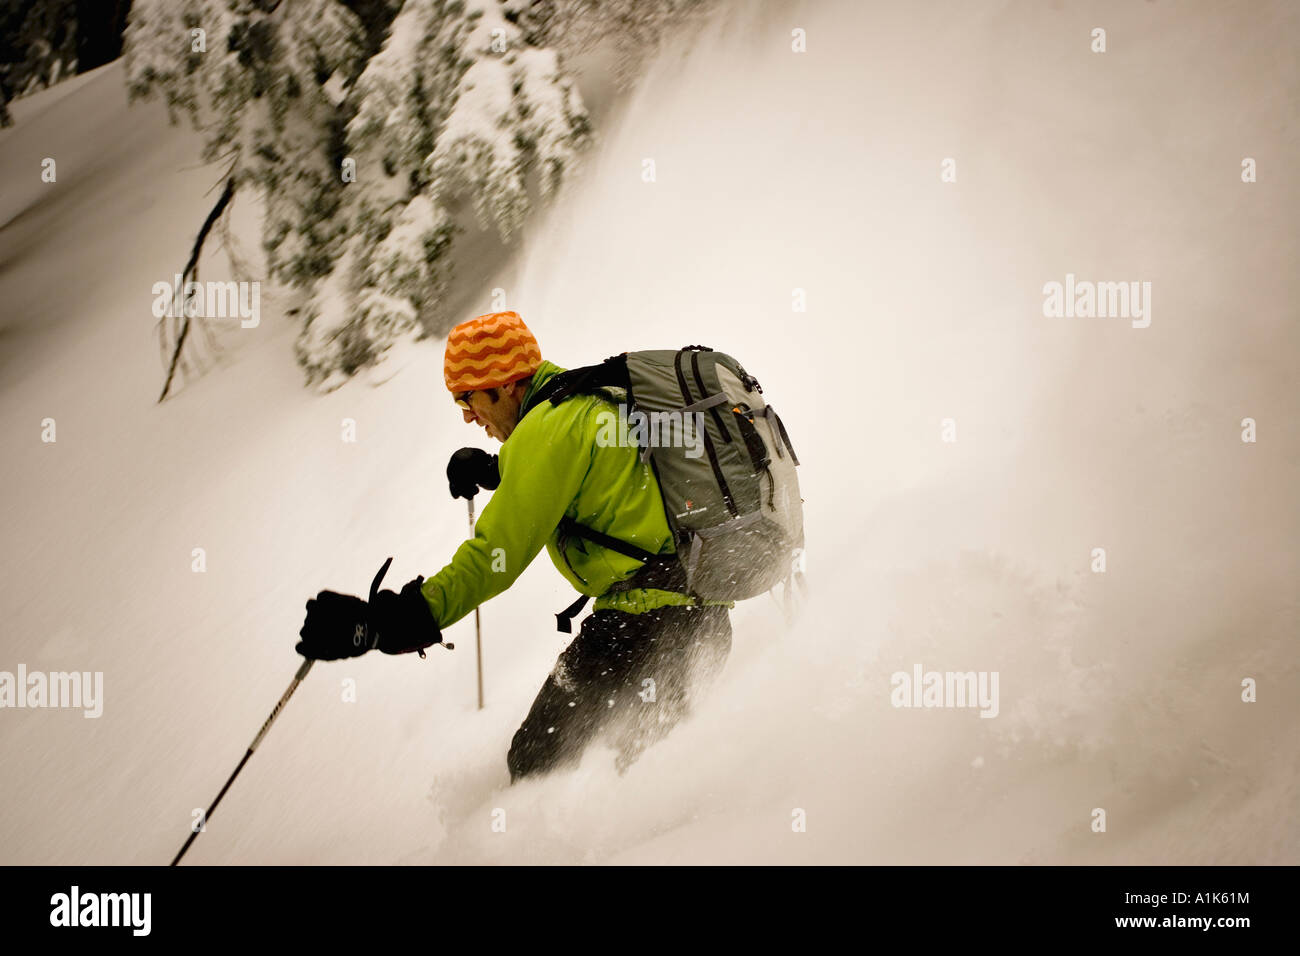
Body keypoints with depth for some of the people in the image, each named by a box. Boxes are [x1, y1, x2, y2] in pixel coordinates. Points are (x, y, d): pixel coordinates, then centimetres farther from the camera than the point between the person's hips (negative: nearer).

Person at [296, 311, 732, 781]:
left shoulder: (548, 428, -12)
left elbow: (496, 556, -19)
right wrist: (497, 471, 34)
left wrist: (379, 624, -23)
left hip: (645, 623, -10)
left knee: (538, 761, -7)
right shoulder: (597, 402, 16)